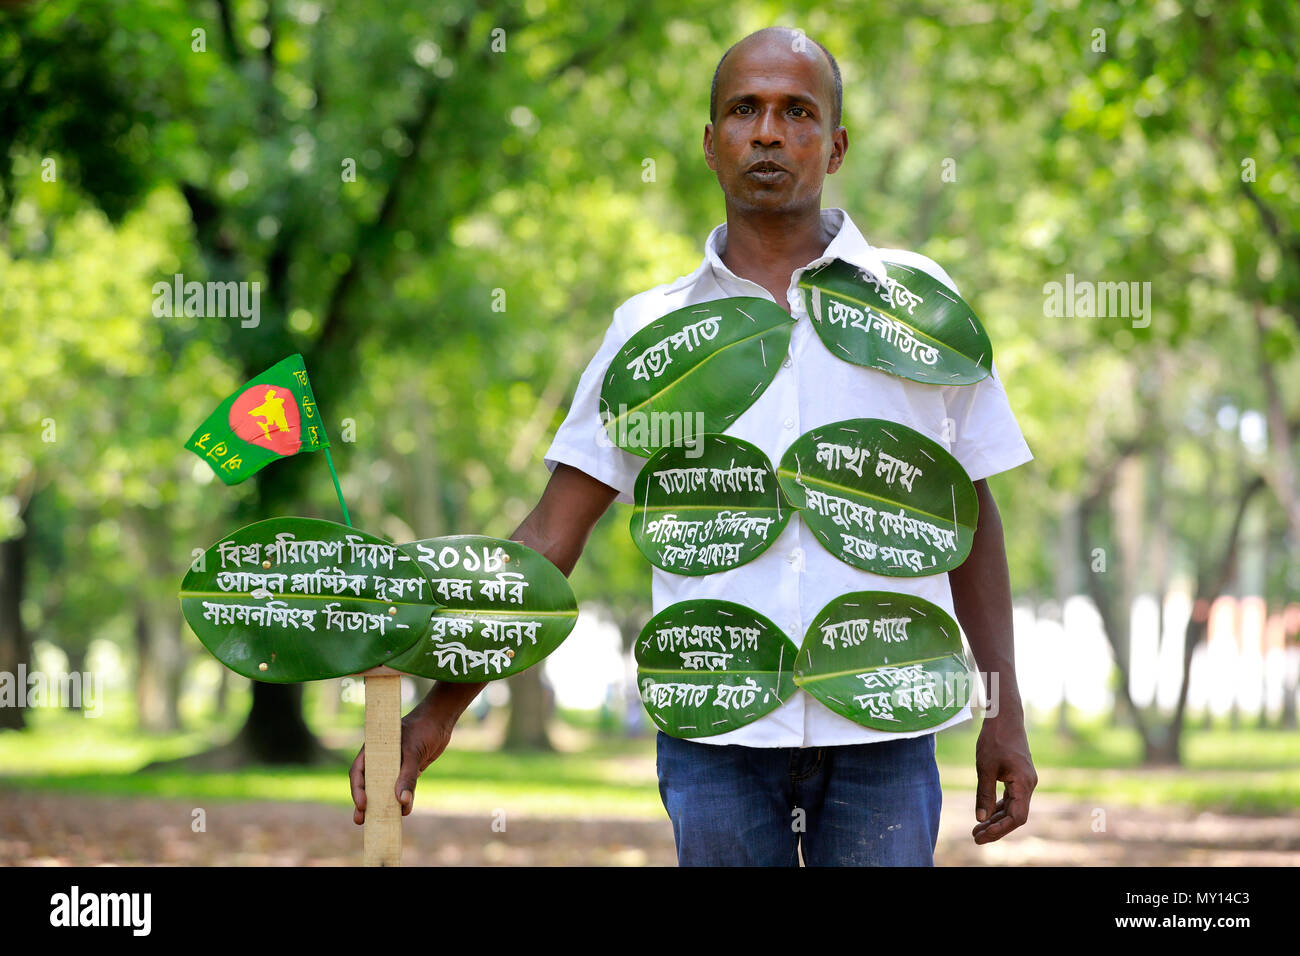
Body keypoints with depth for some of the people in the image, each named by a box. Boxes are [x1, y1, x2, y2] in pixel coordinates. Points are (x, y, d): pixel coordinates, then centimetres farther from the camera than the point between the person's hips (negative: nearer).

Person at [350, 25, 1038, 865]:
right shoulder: (650, 331, 8)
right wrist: (440, 708, -1)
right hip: (714, 735, 1)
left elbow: (972, 513, 12)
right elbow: (550, 537, 7)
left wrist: (1005, 716, 8)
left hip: (882, 737, 0)